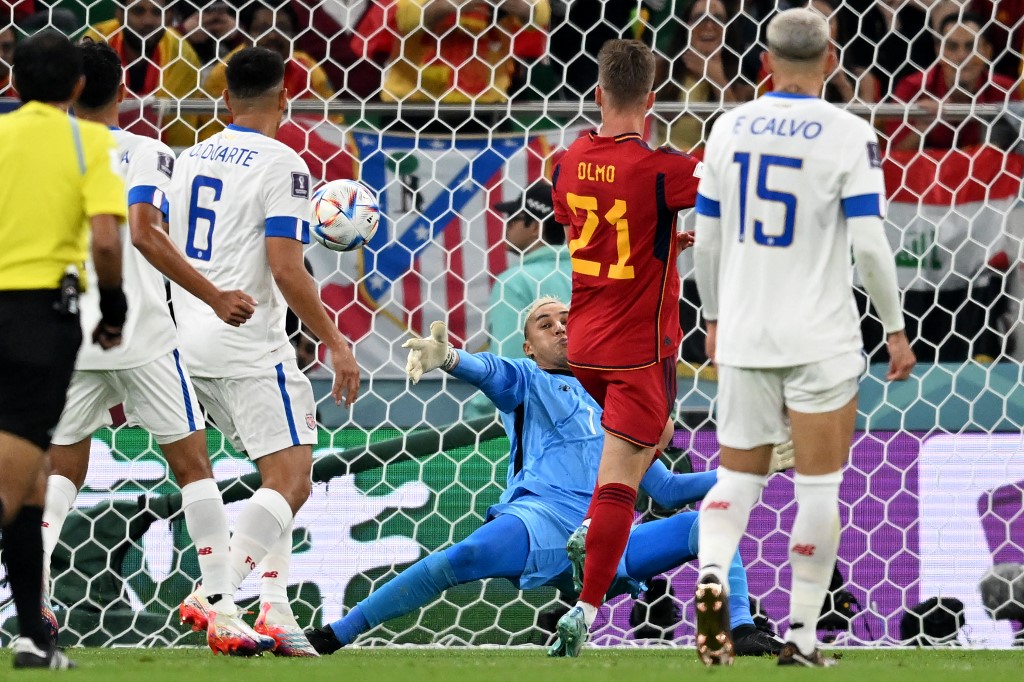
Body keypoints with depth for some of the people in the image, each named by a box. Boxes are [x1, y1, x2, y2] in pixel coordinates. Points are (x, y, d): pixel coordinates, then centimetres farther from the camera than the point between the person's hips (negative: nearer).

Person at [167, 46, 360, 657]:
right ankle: (216, 599, -20)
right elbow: (286, 269, -18)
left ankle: (275, 609, 9)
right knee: (291, 482, -8)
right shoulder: (281, 165, -11)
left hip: (193, 336, 8)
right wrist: (335, 341, -11)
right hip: (249, 346, -8)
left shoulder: (191, 159, 11)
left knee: (281, 473, 16)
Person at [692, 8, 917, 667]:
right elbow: (869, 242, -13)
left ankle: (712, 576, -16)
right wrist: (896, 330, -2)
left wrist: (715, 318, 22)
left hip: (743, 337, 4)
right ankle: (801, 636, 9)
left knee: (738, 476, 13)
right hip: (820, 341, -3)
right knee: (819, 487, 8)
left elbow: (707, 237, 8)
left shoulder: (730, 127, 3)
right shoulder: (849, 135, -10)